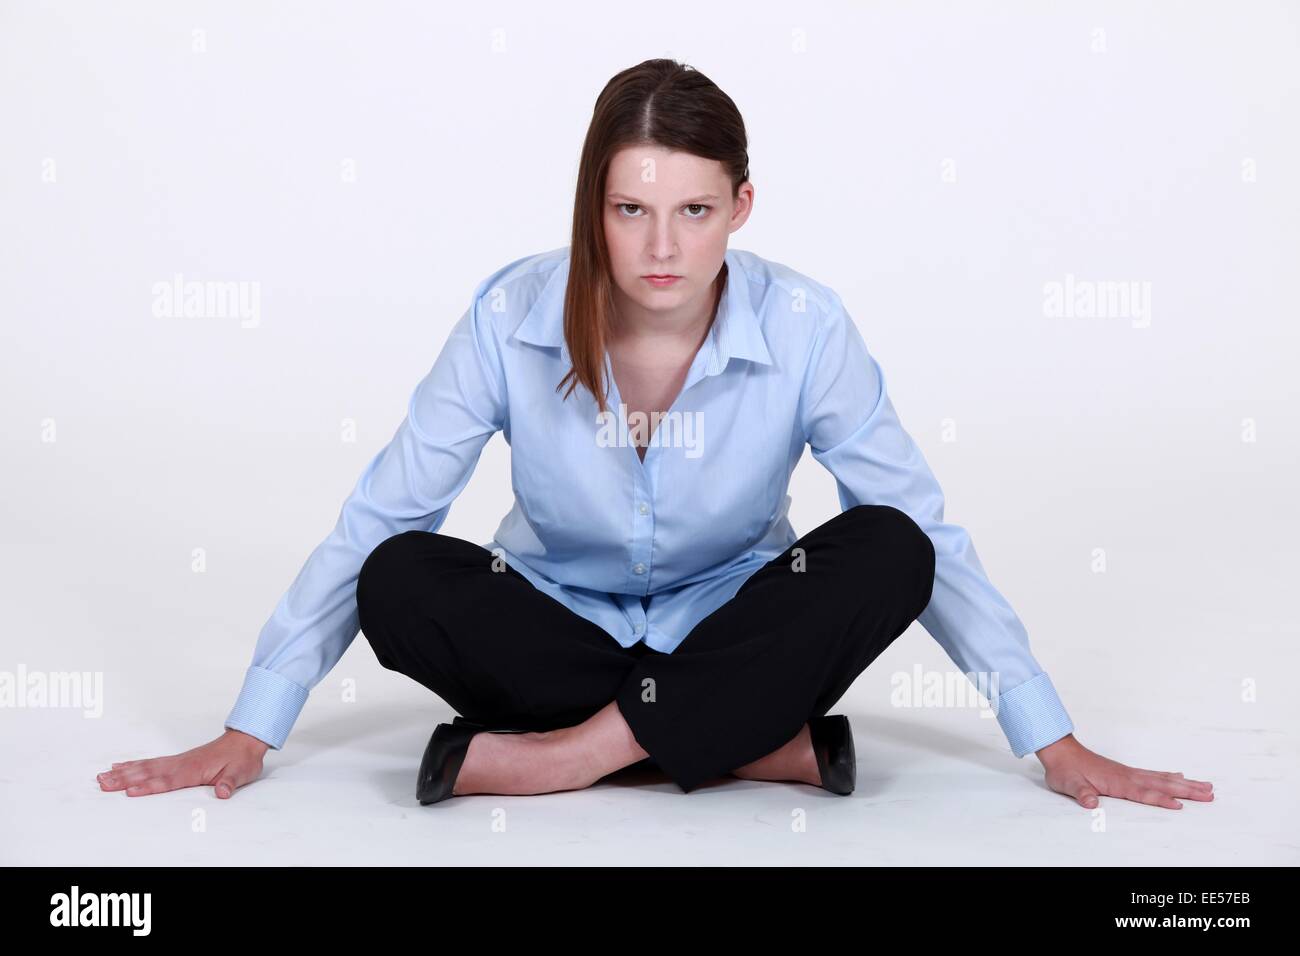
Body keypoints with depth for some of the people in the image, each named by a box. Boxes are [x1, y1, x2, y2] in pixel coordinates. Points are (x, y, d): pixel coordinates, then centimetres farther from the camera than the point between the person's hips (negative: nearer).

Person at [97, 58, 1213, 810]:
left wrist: (1056, 746, -12)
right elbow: (375, 519, -12)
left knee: (886, 550, -30)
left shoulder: (802, 326, -17)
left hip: (736, 636, 0)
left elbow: (931, 536, -11)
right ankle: (765, 746, -25)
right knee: (399, 582, -30)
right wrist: (248, 735, -14)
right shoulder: (515, 316, -17)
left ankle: (565, 754, -25)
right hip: (561, 623, 1)